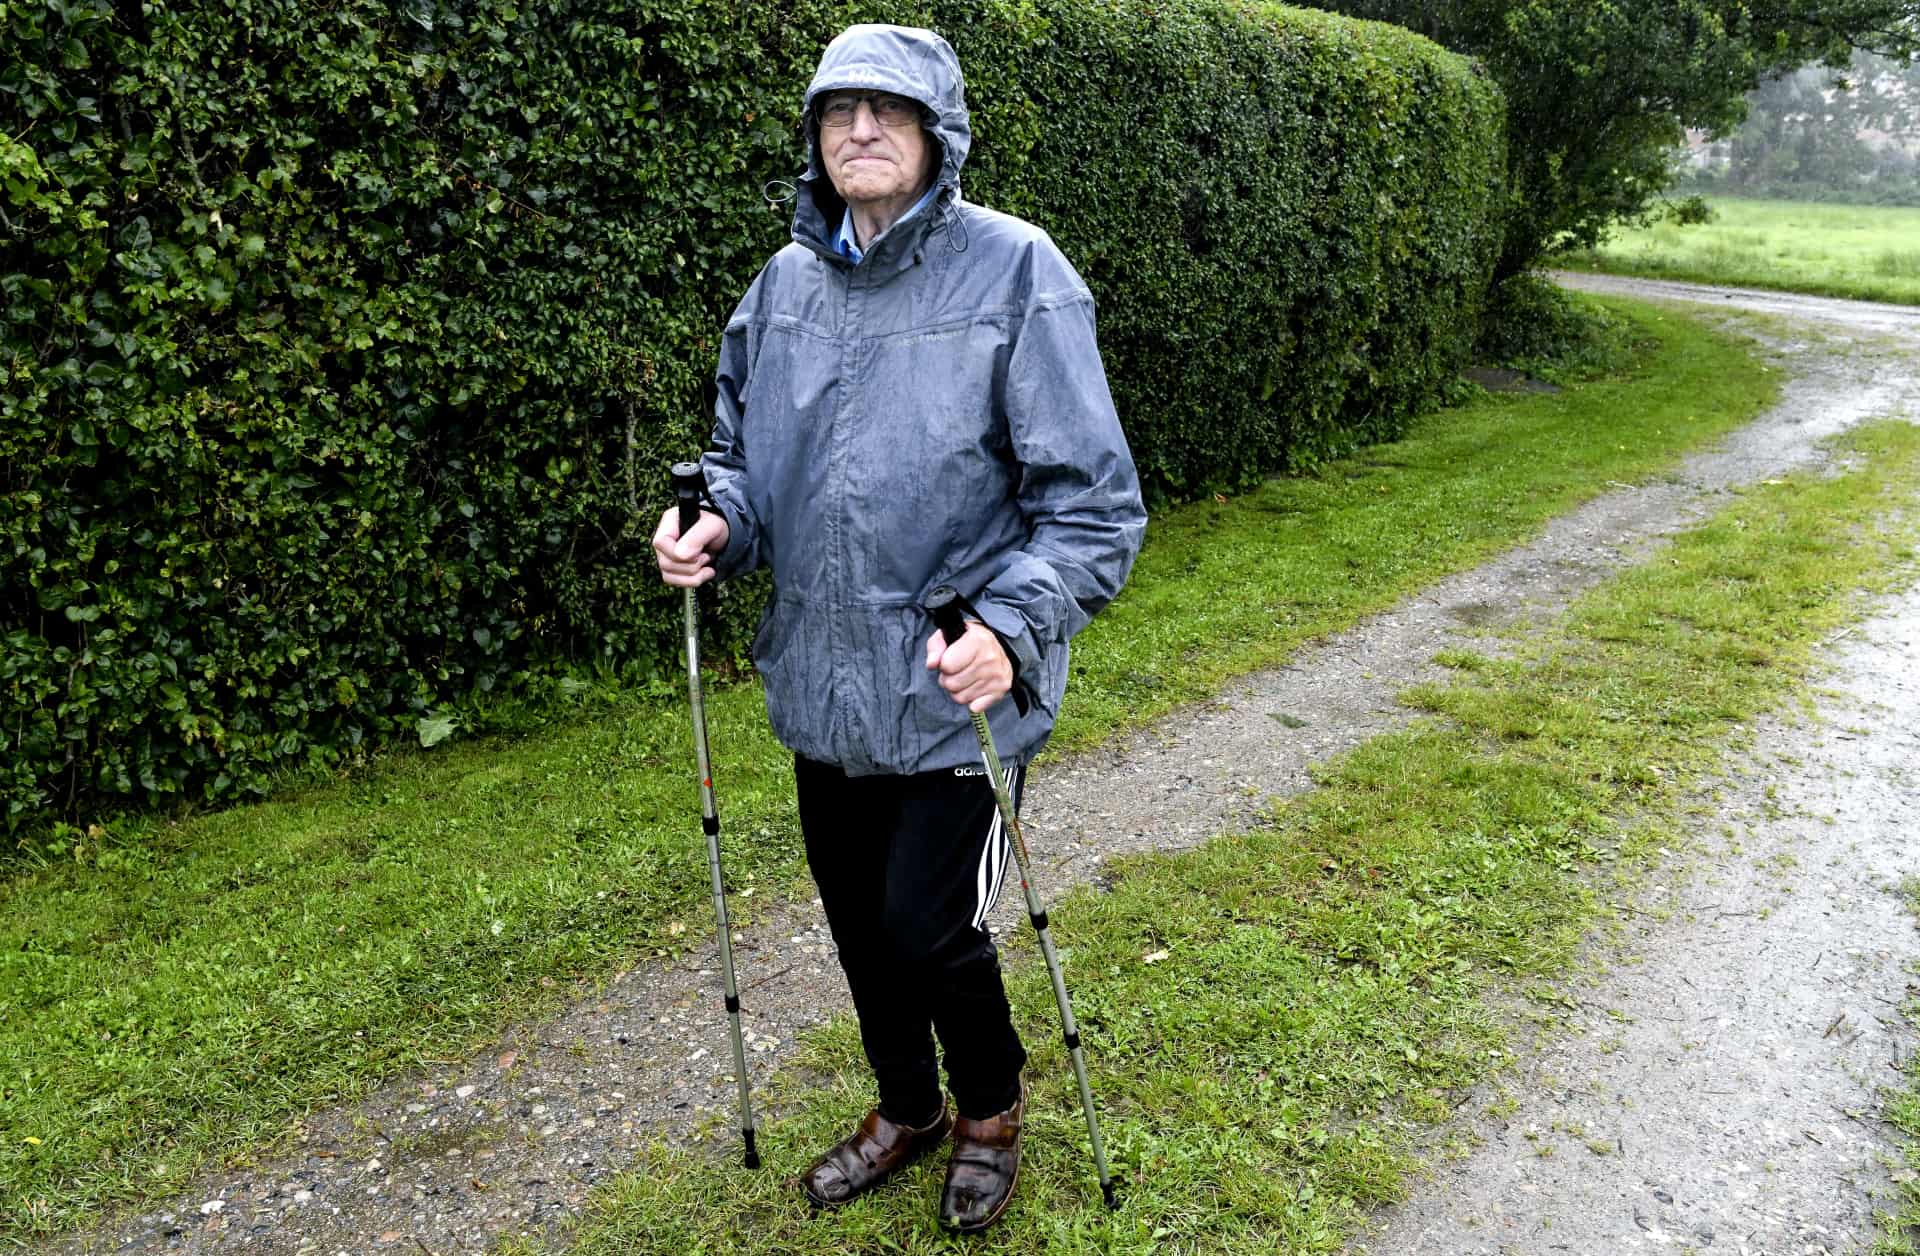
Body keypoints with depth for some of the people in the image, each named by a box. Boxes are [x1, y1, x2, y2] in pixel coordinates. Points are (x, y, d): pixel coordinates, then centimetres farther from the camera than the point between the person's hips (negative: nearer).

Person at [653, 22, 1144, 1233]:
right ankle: (906, 1108, 46)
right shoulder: (787, 282, 4)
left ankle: (993, 1110, 35)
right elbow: (746, 453, 16)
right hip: (822, 678, 6)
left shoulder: (1015, 272, -12)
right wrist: (719, 525, -5)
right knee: (856, 916, 18)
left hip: (955, 688, -5)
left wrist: (1012, 624, -26)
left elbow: (1090, 499, -13)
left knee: (928, 927, 1)